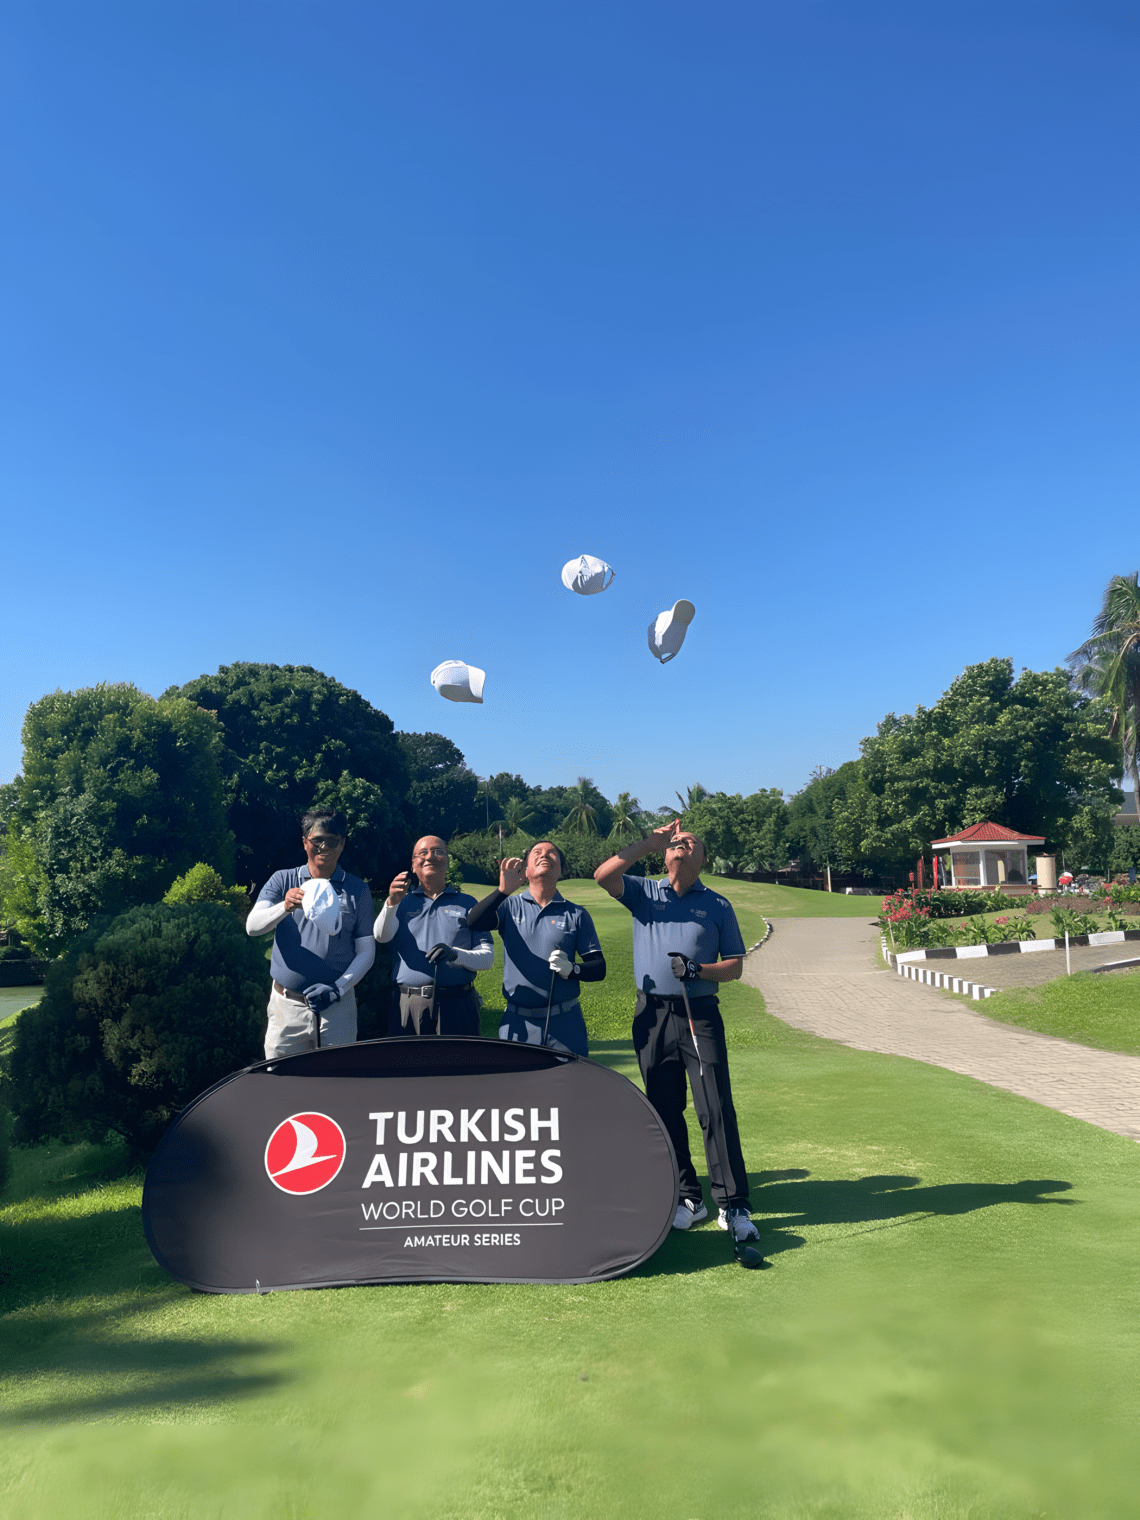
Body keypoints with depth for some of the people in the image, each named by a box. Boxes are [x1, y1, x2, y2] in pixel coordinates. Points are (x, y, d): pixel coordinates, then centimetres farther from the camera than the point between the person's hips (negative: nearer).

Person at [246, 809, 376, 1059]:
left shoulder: (357, 890, 6)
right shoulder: (282, 881, 7)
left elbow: (366, 951, 4)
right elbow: (252, 926, -8)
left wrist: (338, 987, -10)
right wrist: (285, 907, -27)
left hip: (337, 1008, 0)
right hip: (286, 1004, 0)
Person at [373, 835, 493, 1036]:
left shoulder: (467, 904, 12)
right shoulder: (404, 902, 15)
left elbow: (487, 958, 4)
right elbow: (381, 936, -4)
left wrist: (456, 954, -16)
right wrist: (392, 902, -22)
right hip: (408, 1005, 0)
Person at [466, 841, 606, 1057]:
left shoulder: (576, 915, 7)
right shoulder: (510, 907, 7)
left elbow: (599, 968, 5)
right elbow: (474, 922, -12)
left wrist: (571, 969, -16)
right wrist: (503, 890, -25)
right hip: (518, 1023, 0)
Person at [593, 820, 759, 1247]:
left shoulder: (717, 905, 8)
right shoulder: (643, 893, 10)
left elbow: (735, 965, 7)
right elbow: (603, 875, -9)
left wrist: (699, 970, -12)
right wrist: (648, 843, -11)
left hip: (700, 1014, -2)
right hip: (652, 1014, 2)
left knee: (717, 1109, -7)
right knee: (665, 1111, 7)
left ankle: (733, 1205, -1)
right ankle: (688, 1197, 19)